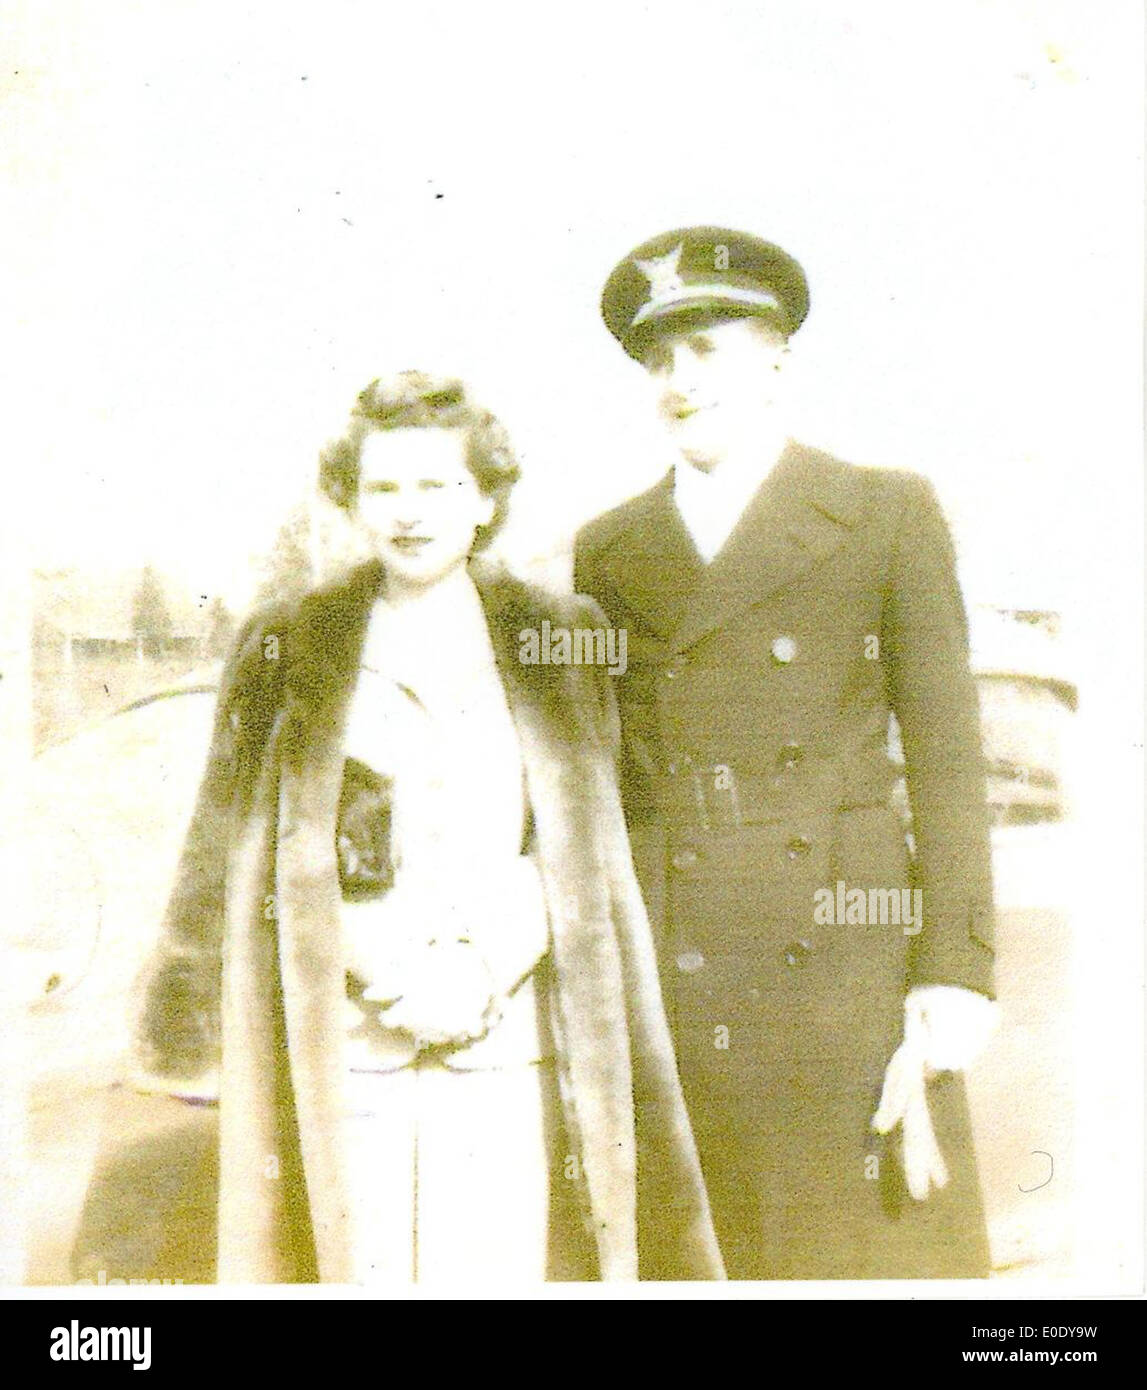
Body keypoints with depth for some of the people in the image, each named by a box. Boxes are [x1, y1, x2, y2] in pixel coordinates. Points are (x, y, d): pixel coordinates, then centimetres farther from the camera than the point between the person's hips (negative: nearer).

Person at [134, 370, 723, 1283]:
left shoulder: (558, 643, 8)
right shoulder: (288, 653, 7)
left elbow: (586, 860, 6)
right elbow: (229, 861, 9)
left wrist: (484, 971, -8)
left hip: (509, 1051, 0)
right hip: (341, 1060, 0)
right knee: (357, 1269, 2)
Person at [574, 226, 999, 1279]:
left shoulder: (889, 516, 6)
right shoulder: (606, 553, 13)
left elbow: (948, 757, 2)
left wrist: (959, 973, -6)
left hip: (840, 962, -2)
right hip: (662, 977, 2)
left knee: (881, 1250, -1)